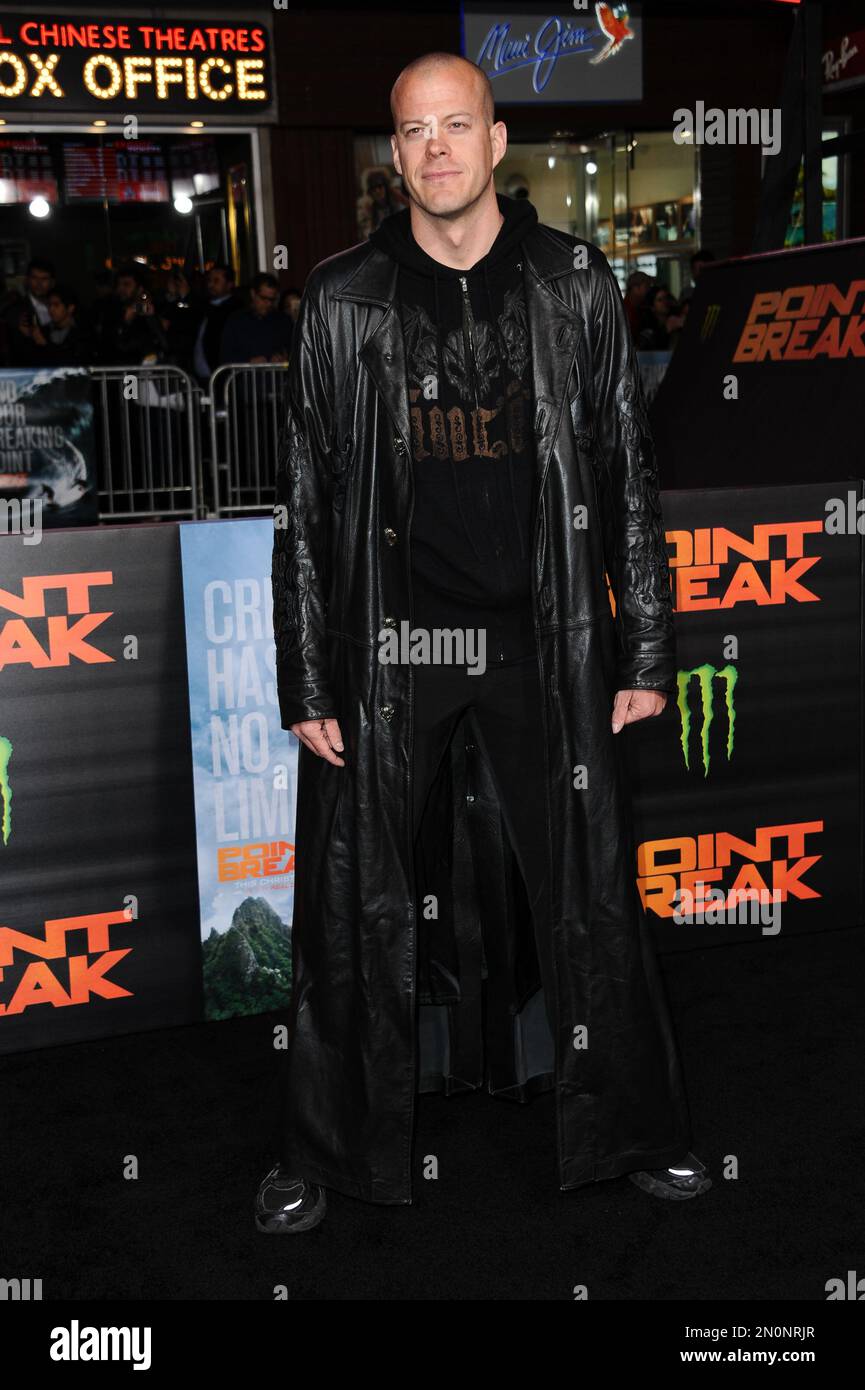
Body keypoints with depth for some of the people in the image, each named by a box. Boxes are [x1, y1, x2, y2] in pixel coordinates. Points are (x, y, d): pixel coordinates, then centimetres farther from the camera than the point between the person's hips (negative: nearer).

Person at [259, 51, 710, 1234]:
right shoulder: (343, 302, 2)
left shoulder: (576, 286, 4)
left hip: (544, 646, 1)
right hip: (389, 652, 0)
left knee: (589, 894, 9)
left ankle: (634, 1131, 29)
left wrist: (645, 650, 2)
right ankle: (322, 1154, 24)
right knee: (358, 909, 6)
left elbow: (627, 473, 5)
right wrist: (307, 682, -2)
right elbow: (305, 502, 2)